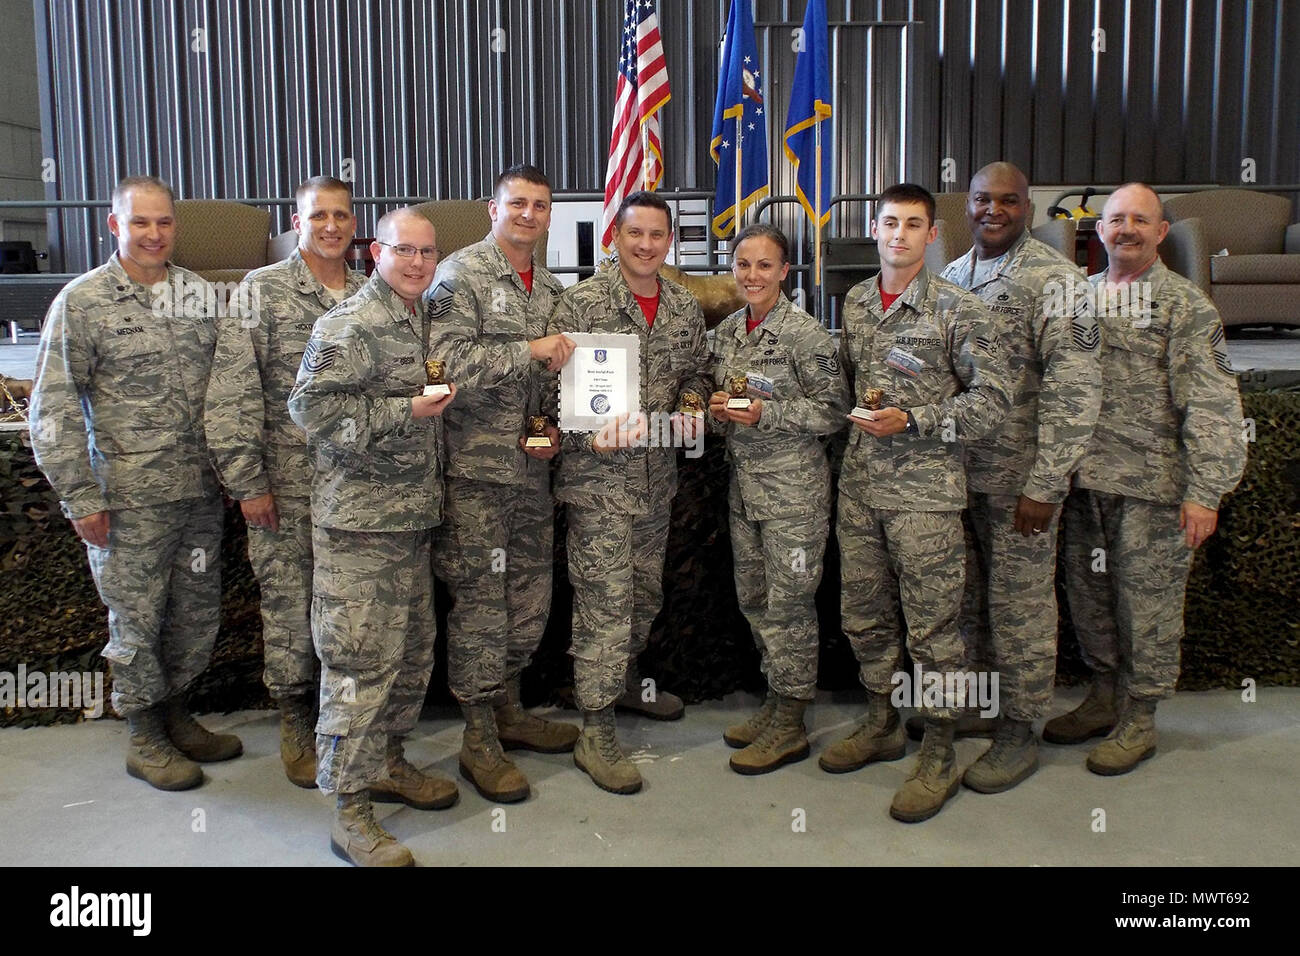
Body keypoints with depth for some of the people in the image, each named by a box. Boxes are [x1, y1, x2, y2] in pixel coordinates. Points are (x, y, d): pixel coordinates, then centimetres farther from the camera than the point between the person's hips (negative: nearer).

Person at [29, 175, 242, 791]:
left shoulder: (201, 294, 8)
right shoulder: (82, 302, -5)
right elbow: (53, 409, -6)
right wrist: (79, 497, -9)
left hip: (201, 488, 4)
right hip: (130, 496, -4)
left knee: (197, 613, 13)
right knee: (137, 618, 5)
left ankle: (175, 715, 32)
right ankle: (144, 736, 23)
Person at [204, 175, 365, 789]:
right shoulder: (261, 290, -2)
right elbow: (231, 393, -7)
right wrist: (246, 481, -11)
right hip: (288, 487, -3)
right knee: (289, 605, 5)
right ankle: (295, 720, 24)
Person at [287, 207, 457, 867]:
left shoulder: (422, 322, 16)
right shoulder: (350, 324, -12)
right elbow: (312, 406, -20)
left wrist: (439, 403, 12)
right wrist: (407, 411, -21)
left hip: (414, 516, 9)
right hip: (358, 522, -9)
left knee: (413, 651, 16)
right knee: (362, 659, -6)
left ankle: (387, 762, 34)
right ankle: (351, 810, 4)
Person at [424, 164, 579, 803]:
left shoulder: (551, 288, 15)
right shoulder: (461, 274, -7)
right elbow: (448, 362, -20)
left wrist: (553, 427, 4)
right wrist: (529, 350, -18)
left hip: (532, 467, 7)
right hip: (475, 469, -7)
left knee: (530, 594, 13)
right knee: (480, 601, -1)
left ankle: (508, 710, 32)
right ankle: (479, 740, 12)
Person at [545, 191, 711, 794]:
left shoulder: (685, 307, 9)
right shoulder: (581, 303, -8)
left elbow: (696, 372, 19)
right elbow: (555, 382, -10)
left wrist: (689, 409, -2)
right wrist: (595, 428, -25)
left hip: (658, 476, 6)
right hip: (597, 477, -6)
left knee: (646, 591, 19)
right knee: (604, 601, -5)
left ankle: (625, 680, 42)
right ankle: (595, 733, 4)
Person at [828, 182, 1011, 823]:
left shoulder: (957, 309, -8)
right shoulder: (855, 302, 9)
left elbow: (992, 400, -10)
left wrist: (911, 421, -17)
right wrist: (859, 413, 5)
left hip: (925, 491, -6)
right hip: (859, 483, 6)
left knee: (932, 625, 1)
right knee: (863, 613, 14)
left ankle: (939, 756, 15)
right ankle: (881, 726, 33)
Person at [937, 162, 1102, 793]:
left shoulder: (1054, 280, -11)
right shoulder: (951, 276, 10)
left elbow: (1076, 389, -16)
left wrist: (1045, 484, -20)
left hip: (1019, 477, -6)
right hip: (958, 471, 6)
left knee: (1019, 604, 4)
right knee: (968, 596, 16)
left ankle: (1019, 731, 19)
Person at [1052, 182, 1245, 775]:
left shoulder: (1185, 304, -3)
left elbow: (1210, 404, -8)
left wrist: (1205, 490, -15)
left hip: (1152, 484, -5)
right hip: (1085, 480, 5)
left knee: (1147, 602, 3)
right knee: (1088, 594, 13)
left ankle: (1138, 719, 18)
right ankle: (1103, 697, 30)